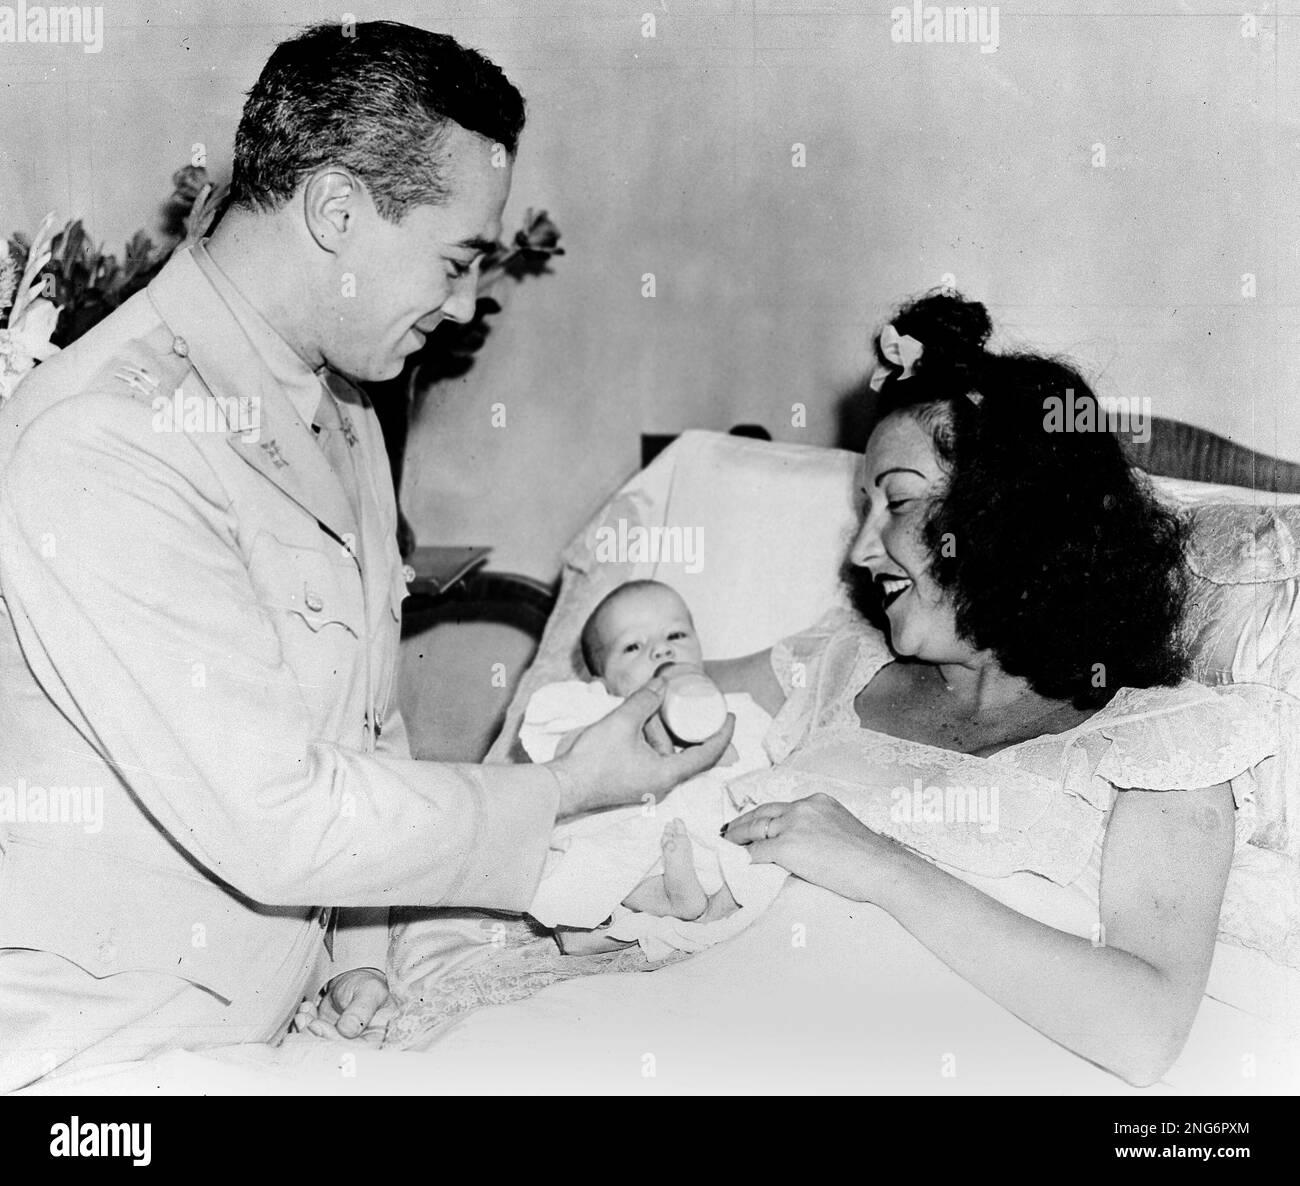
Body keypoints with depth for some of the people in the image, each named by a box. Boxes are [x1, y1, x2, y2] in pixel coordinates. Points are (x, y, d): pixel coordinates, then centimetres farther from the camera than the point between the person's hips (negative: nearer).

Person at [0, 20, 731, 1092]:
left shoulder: (345, 419, 8)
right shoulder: (101, 447, -24)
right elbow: (273, 818, -25)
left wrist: (357, 947, 4)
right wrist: (570, 791, -14)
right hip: (98, 1045, -7)